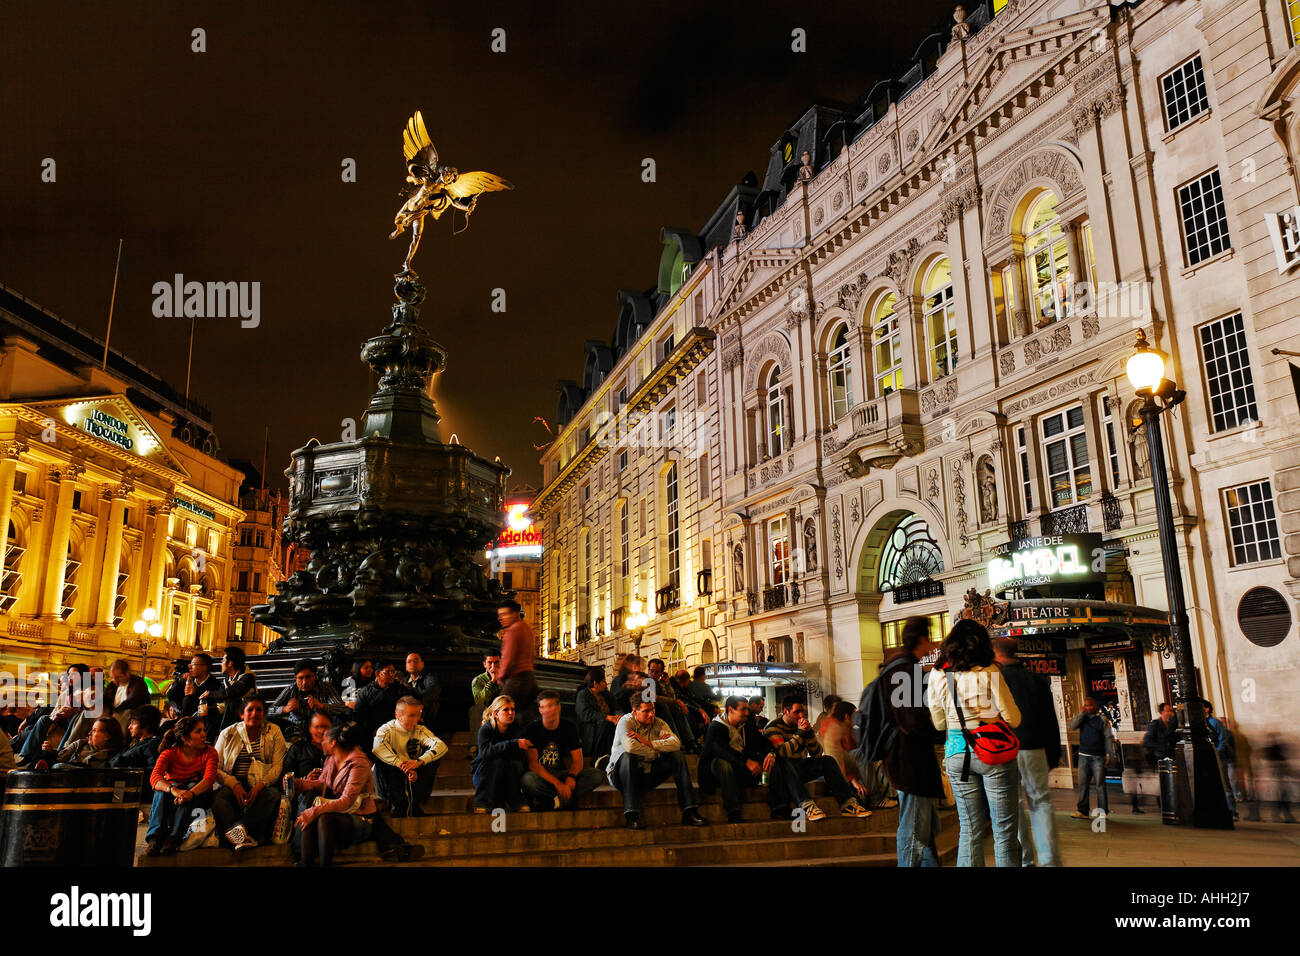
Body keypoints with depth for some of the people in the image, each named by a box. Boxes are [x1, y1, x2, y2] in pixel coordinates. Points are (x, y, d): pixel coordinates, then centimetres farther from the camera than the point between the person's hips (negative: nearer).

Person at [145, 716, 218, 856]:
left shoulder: (209, 752, -5)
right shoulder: (169, 753, -5)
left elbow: (210, 778, -23)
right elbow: (154, 777, -24)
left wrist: (190, 793, -44)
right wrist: (174, 790, -45)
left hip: (197, 800, 0)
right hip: (169, 804, 0)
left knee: (194, 784, -30)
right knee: (163, 788, -28)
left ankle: (173, 838, -41)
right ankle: (155, 837, -42)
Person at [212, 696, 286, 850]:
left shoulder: (273, 732, 8)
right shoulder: (228, 734, 10)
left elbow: (278, 765, 0)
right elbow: (215, 768, 4)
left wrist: (260, 785, -18)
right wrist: (234, 785, -13)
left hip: (264, 784, 0)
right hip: (234, 784, 1)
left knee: (273, 794, -34)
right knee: (219, 797, -32)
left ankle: (240, 828, -45)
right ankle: (245, 837, -42)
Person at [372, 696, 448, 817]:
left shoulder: (420, 730, 2)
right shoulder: (387, 729, -6)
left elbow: (442, 746, -16)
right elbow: (378, 747, -31)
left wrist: (419, 762, -33)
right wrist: (402, 766, -38)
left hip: (414, 778, 2)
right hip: (392, 779, -2)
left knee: (434, 754, -17)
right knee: (381, 758, -26)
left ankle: (414, 803, -21)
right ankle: (397, 804, -24)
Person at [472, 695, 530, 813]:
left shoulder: (516, 729, -3)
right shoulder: (485, 730, -14)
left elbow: (522, 757, -7)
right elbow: (485, 752, -35)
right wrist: (514, 744, -43)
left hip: (507, 780, 2)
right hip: (483, 775, -2)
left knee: (516, 763, -28)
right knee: (498, 761, -32)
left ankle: (515, 801, -15)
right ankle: (482, 802, -24)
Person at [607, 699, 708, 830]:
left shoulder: (658, 723, 3)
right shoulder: (626, 721, -11)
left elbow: (676, 743, -16)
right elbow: (630, 746, -33)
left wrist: (648, 743, -25)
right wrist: (655, 752, -18)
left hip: (648, 775, 5)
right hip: (623, 775, -4)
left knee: (677, 755, -12)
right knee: (628, 756, -35)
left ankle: (689, 812, -16)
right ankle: (631, 815, -38)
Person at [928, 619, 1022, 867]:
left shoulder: (937, 675, 2)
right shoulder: (988, 672, -8)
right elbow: (1013, 719, -6)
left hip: (956, 753, 4)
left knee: (969, 830, 12)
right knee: (1004, 829, 5)